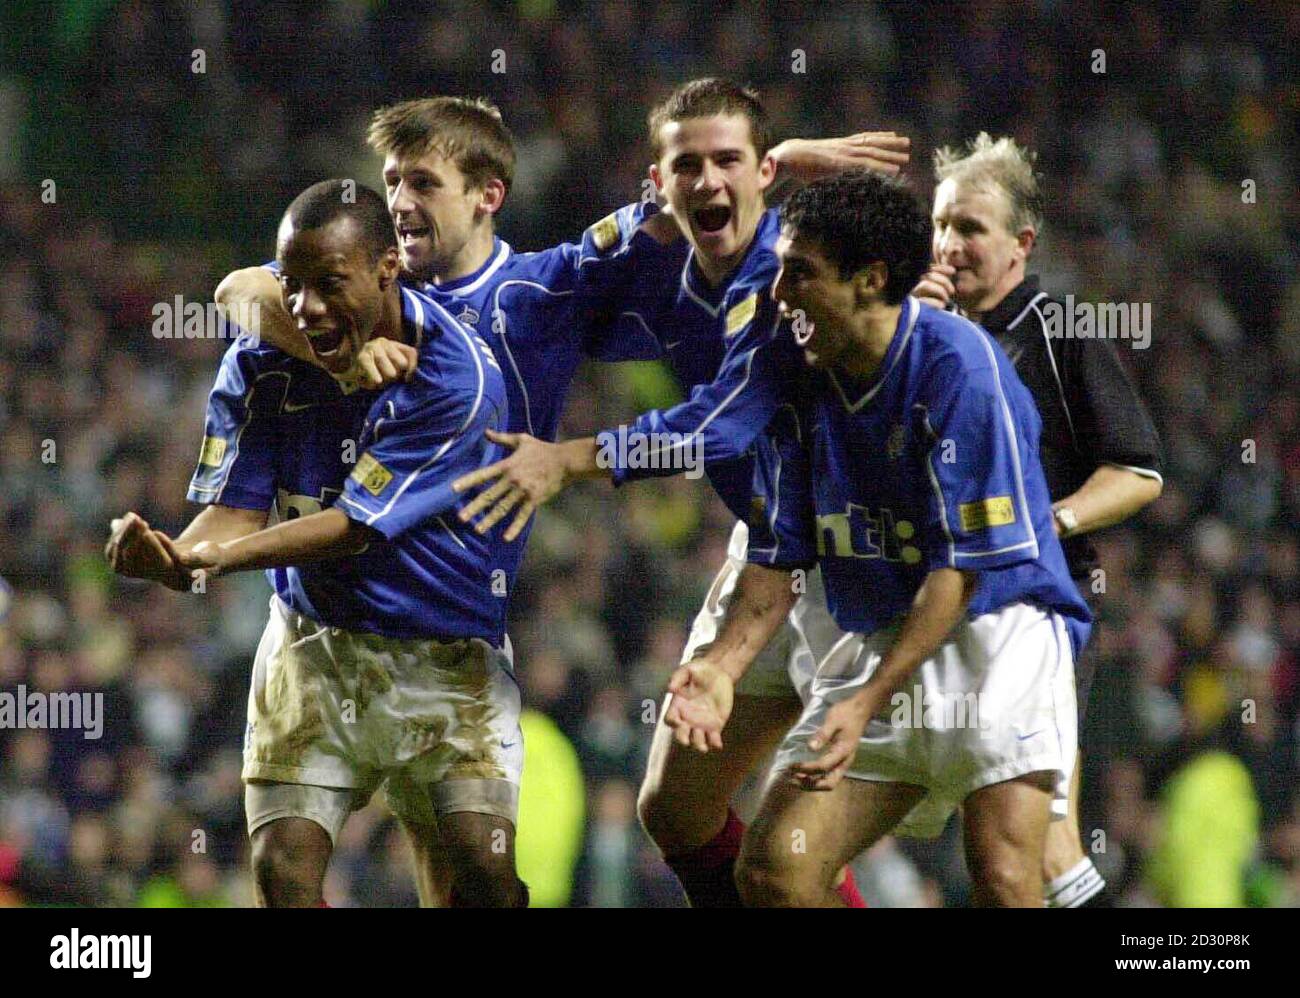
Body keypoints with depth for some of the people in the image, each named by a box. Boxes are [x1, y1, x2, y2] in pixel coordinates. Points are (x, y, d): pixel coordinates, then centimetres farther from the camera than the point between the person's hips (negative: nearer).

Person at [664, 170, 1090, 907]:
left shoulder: (958, 364, -17)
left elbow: (963, 565, -18)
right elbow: (780, 555, 9)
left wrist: (870, 702, -23)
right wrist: (724, 665, -9)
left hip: (1001, 631, -6)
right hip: (881, 640, 6)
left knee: (1004, 880, -24)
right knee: (773, 872, -5)